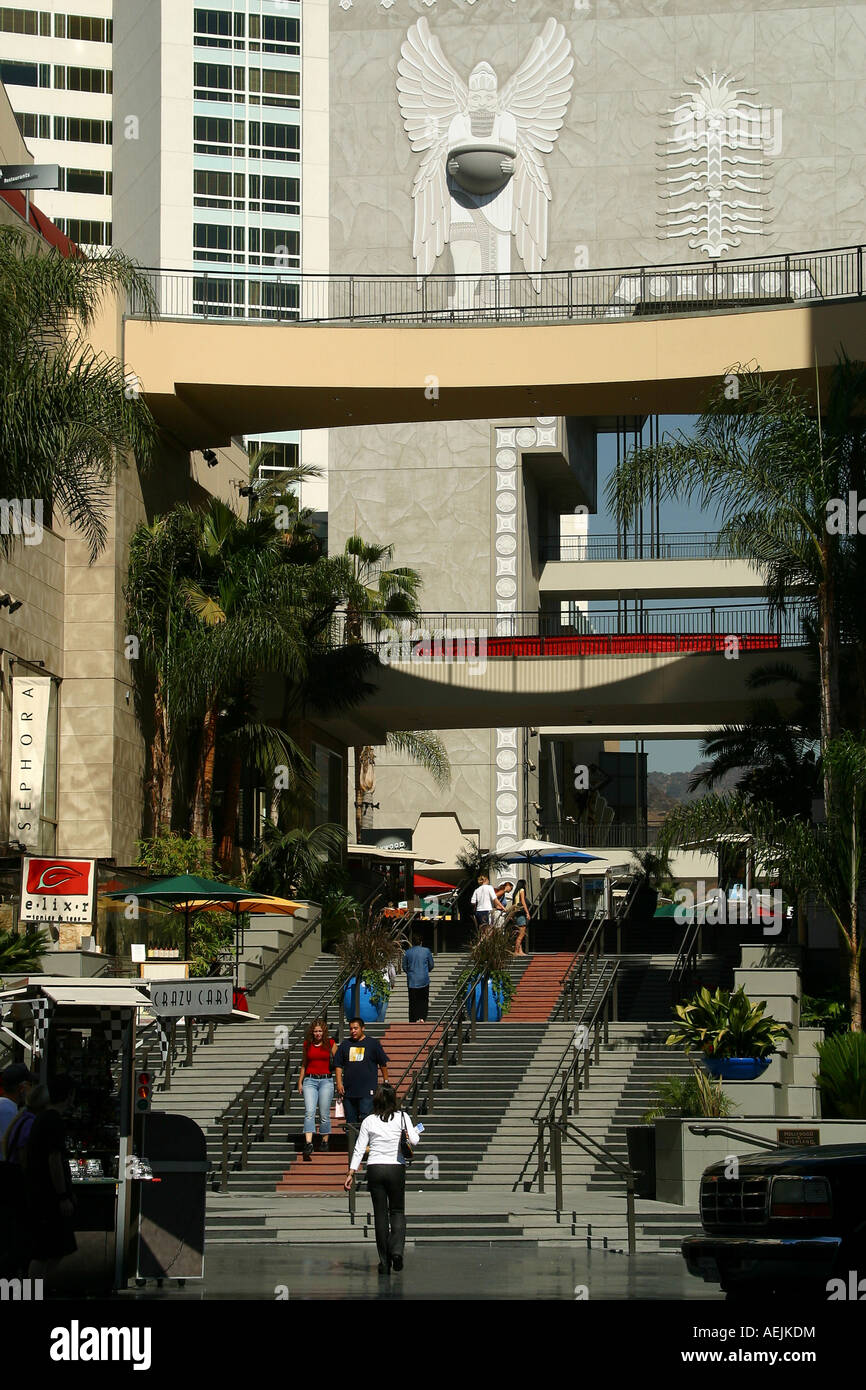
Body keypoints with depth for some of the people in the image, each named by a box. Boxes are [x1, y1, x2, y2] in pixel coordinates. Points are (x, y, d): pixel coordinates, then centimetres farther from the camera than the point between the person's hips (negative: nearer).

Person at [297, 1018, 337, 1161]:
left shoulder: (330, 1044, 4)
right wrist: (300, 1082, 15)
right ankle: (308, 1144, -22)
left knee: (324, 1114, 0)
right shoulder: (307, 1044, 9)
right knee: (309, 1112, -13)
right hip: (310, 1080, 1)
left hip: (326, 1080, -1)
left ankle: (325, 1141, 15)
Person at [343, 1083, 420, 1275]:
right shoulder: (402, 1117, -2)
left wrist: (351, 1173, 2)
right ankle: (397, 1250, -11)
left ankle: (385, 1261, 6)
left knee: (380, 1214, 6)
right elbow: (414, 1140, -12)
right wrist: (416, 1132, 11)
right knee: (397, 1211, 12)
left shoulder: (369, 1121, 2)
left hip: (375, 1169, 1)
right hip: (396, 1168, -1)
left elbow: (359, 1149, 0)